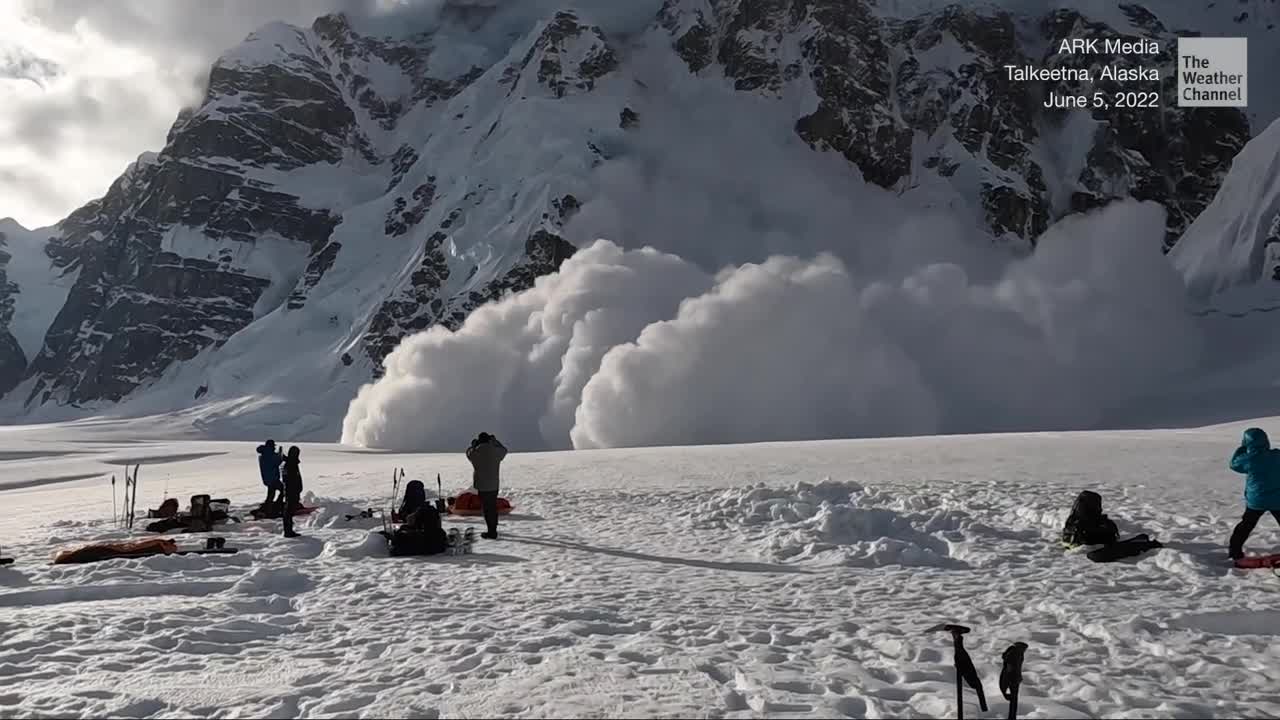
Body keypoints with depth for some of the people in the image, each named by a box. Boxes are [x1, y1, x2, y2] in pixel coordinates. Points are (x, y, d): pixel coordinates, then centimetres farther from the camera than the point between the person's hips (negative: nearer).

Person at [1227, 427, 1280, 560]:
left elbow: (1233, 464, 5)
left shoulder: (1248, 459, -14)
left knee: (1246, 524, 17)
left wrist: (1241, 449, 11)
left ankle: (1235, 549, 21)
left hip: (1256, 500, 0)